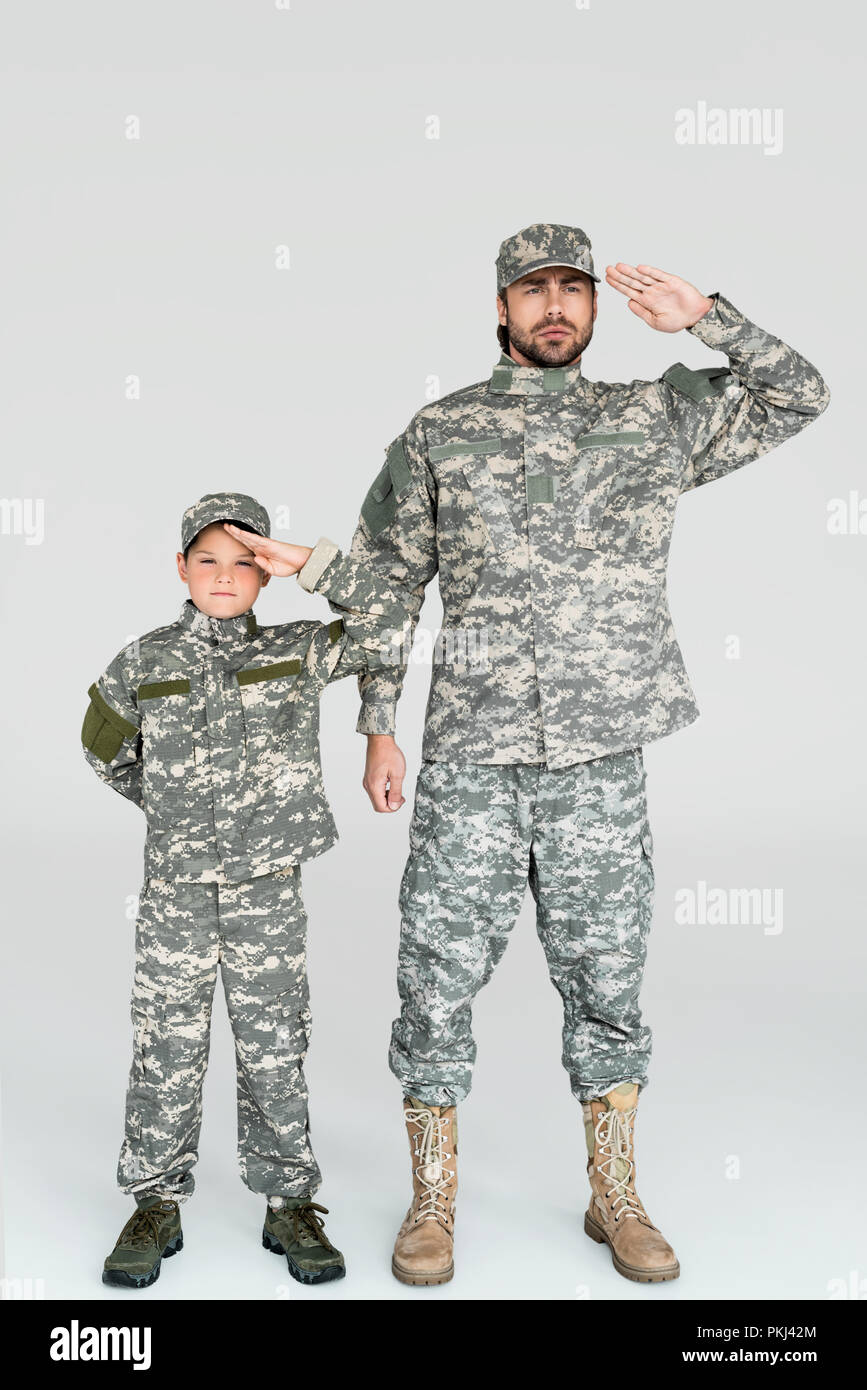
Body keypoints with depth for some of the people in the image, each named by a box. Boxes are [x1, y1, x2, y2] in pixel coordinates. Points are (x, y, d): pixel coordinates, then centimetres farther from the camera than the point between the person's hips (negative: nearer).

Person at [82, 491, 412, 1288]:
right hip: (176, 889, 0)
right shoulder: (143, 666, 2)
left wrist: (310, 563, -13)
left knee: (276, 1050, 8)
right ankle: (157, 1206, 22)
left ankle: (291, 1204, 21)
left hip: (269, 891, 0)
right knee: (167, 1050, 6)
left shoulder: (297, 653, 1)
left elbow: (387, 623, -9)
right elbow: (106, 752, 16)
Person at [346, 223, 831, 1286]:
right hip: (469, 757, -1)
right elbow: (386, 587, 9)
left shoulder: (654, 419, 11)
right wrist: (378, 727, 3)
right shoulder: (438, 432, 8)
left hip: (601, 759, 1)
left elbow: (800, 397, 14)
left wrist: (703, 317, 2)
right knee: (439, 977, 3)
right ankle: (432, 1204, 21)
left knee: (606, 980, 10)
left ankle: (615, 1200, 27)